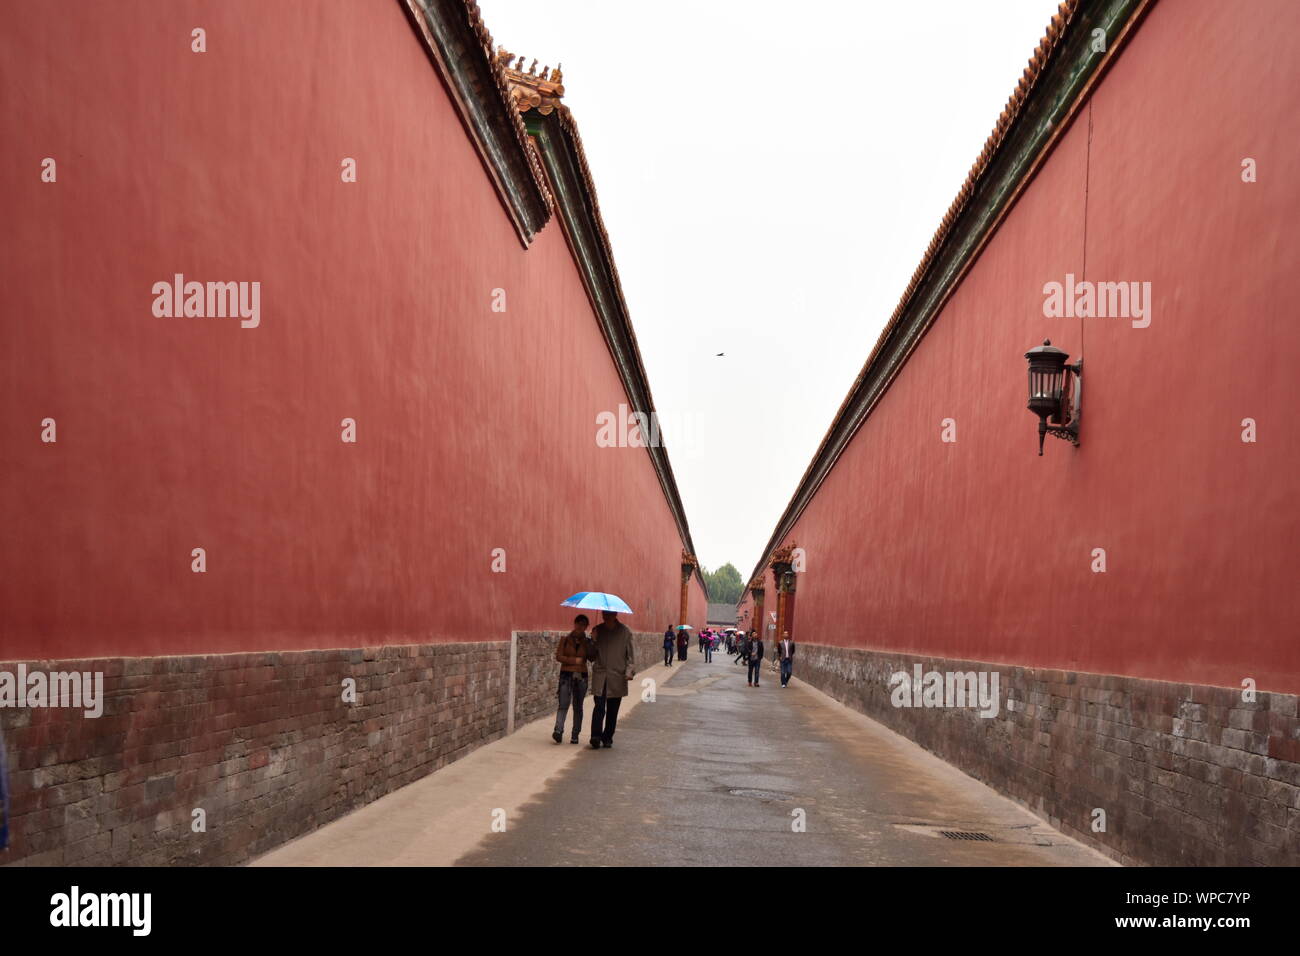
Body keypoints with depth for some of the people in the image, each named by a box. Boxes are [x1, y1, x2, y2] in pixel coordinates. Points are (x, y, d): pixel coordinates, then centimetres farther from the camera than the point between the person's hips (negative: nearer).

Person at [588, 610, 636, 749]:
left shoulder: (625, 632, 0)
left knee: (612, 710, 7)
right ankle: (596, 736, -14)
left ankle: (607, 738, 18)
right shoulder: (597, 630, 6)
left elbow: (631, 653, 2)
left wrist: (629, 671, -11)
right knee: (599, 707, -13)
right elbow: (591, 655, 11)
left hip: (617, 677, 0)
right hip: (600, 676, 0)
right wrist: (593, 641, -7)